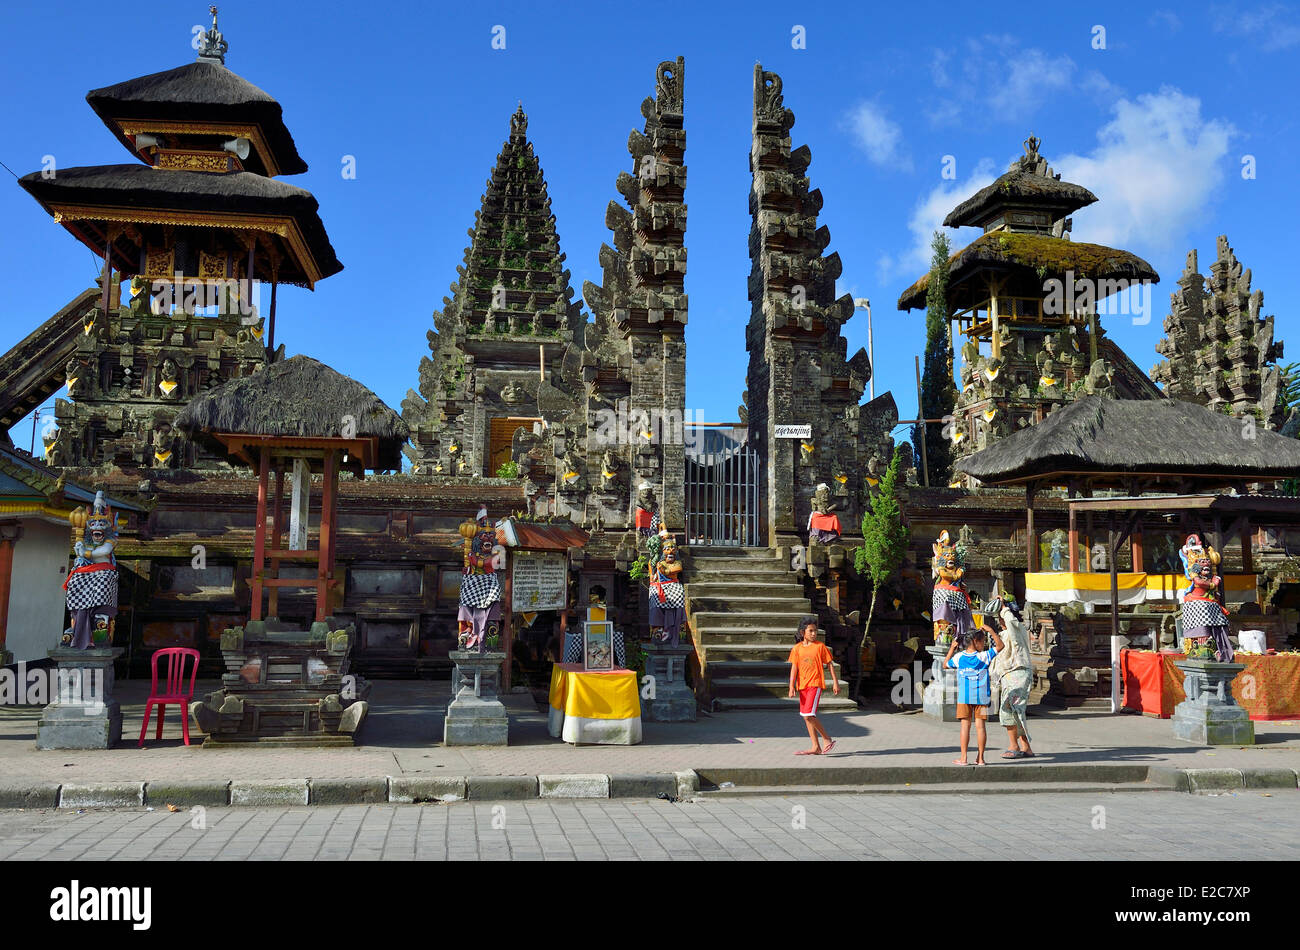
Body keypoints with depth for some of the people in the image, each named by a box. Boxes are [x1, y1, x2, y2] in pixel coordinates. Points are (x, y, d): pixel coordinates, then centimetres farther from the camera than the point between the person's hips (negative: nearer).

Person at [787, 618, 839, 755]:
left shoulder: (820, 646, -2)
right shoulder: (797, 648, 5)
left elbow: (830, 664, 3)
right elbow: (794, 668, 4)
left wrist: (835, 682, 1)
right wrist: (791, 686, -4)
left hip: (815, 684, -5)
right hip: (802, 685, 5)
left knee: (809, 715, -15)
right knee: (806, 717, 8)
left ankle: (827, 739, -1)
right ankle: (816, 747, 16)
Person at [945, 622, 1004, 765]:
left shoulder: (959, 657, -2)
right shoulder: (984, 657, -7)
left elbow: (946, 664, 16)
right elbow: (1000, 645, 3)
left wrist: (952, 648, 21)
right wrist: (990, 630, 4)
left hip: (964, 696, 1)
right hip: (981, 697, -1)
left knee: (965, 725, 3)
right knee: (980, 726, 3)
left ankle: (963, 758, 3)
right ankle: (980, 758, 7)